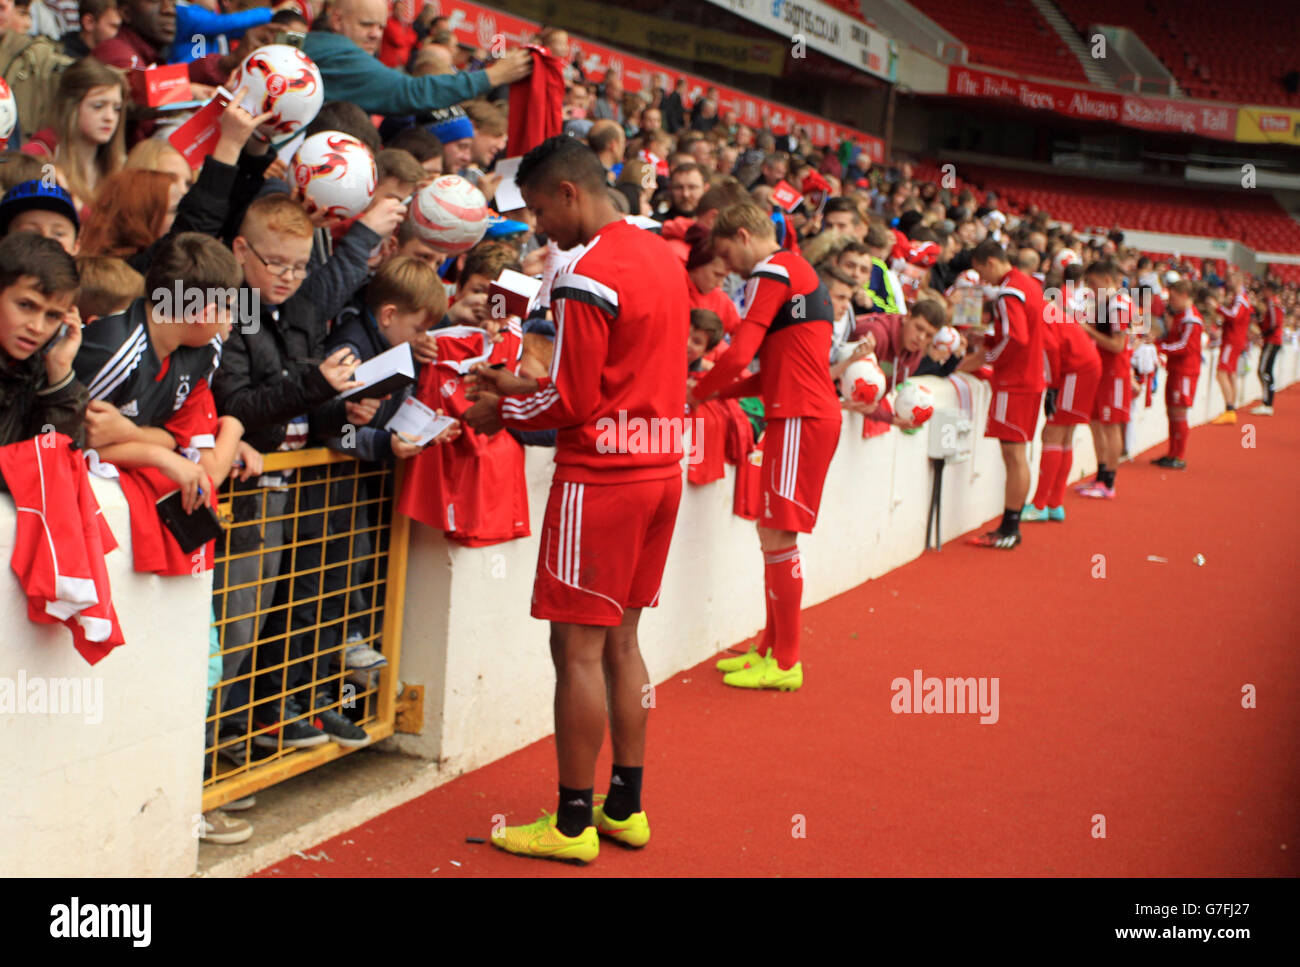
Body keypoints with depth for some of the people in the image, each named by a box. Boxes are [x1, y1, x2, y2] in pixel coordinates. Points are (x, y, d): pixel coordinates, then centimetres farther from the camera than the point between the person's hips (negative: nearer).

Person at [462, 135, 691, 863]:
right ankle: (625, 807, 23)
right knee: (619, 640, 16)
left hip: (601, 476, -9)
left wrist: (501, 410, 1)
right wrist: (528, 387, 15)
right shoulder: (664, 257, 11)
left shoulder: (588, 278, -17)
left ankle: (573, 824, 7)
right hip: (660, 468, 9)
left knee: (578, 647, -1)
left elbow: (573, 406, -16)